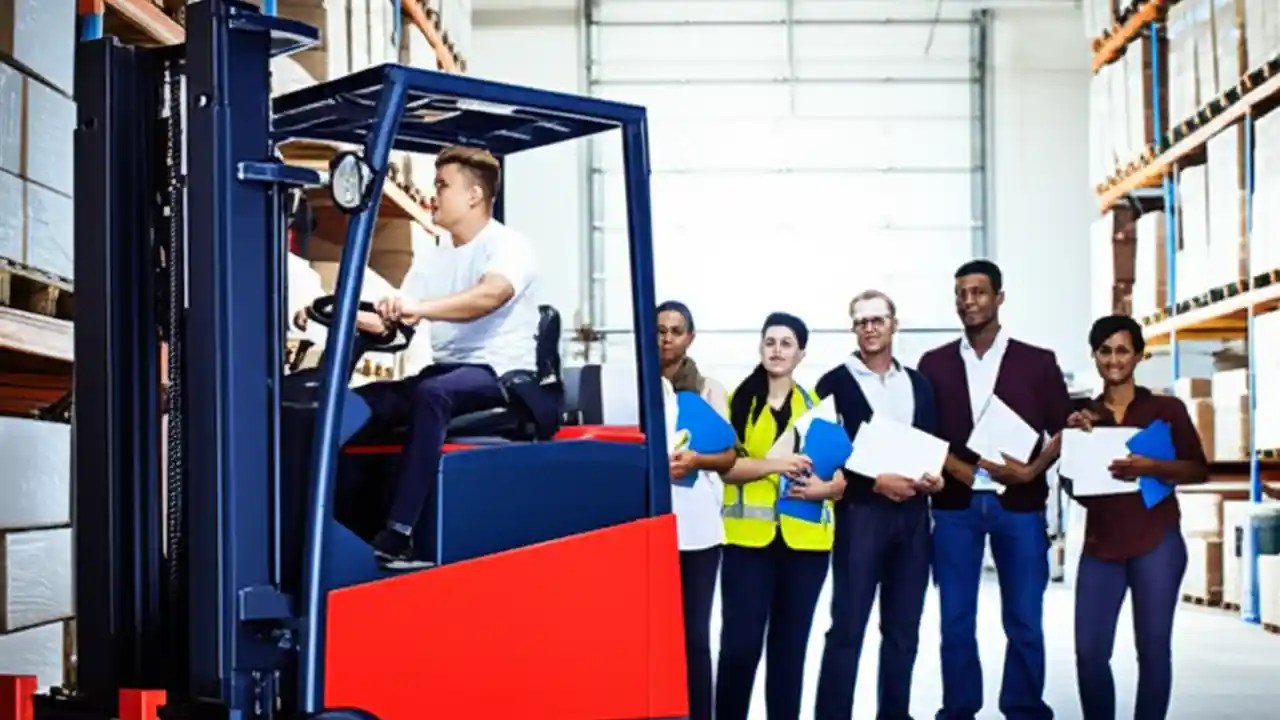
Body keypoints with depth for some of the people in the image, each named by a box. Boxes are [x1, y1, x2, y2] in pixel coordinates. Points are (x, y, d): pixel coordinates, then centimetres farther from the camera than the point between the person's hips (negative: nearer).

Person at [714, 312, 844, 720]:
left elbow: (842, 475, 8)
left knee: (790, 644, 7)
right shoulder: (736, 401, 5)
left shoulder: (819, 405, 11)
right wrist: (773, 464, -20)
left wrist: (824, 488, -13)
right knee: (740, 643, -7)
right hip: (749, 536, -2)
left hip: (804, 538, 2)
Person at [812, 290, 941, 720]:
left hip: (912, 514, 5)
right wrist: (875, 483, -15)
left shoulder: (918, 384, 14)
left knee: (904, 628, 9)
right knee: (847, 628, -5)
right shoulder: (835, 383, 0)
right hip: (860, 512, -4)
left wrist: (936, 479, -4)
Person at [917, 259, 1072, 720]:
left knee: (1025, 623, 3)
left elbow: (1064, 429, 5)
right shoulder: (935, 363, 9)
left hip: (1020, 504, -1)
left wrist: (1032, 470, -11)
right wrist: (959, 468, -11)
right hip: (955, 505, 1)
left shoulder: (1037, 362, 6)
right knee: (956, 623, 3)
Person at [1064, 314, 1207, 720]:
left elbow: (1198, 470, -1)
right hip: (1101, 543, 3)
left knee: (1153, 647, 0)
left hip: (1156, 541, -2)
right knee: (1089, 650, -3)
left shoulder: (1167, 409, 3)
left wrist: (1151, 467, -16)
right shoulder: (1084, 416, 10)